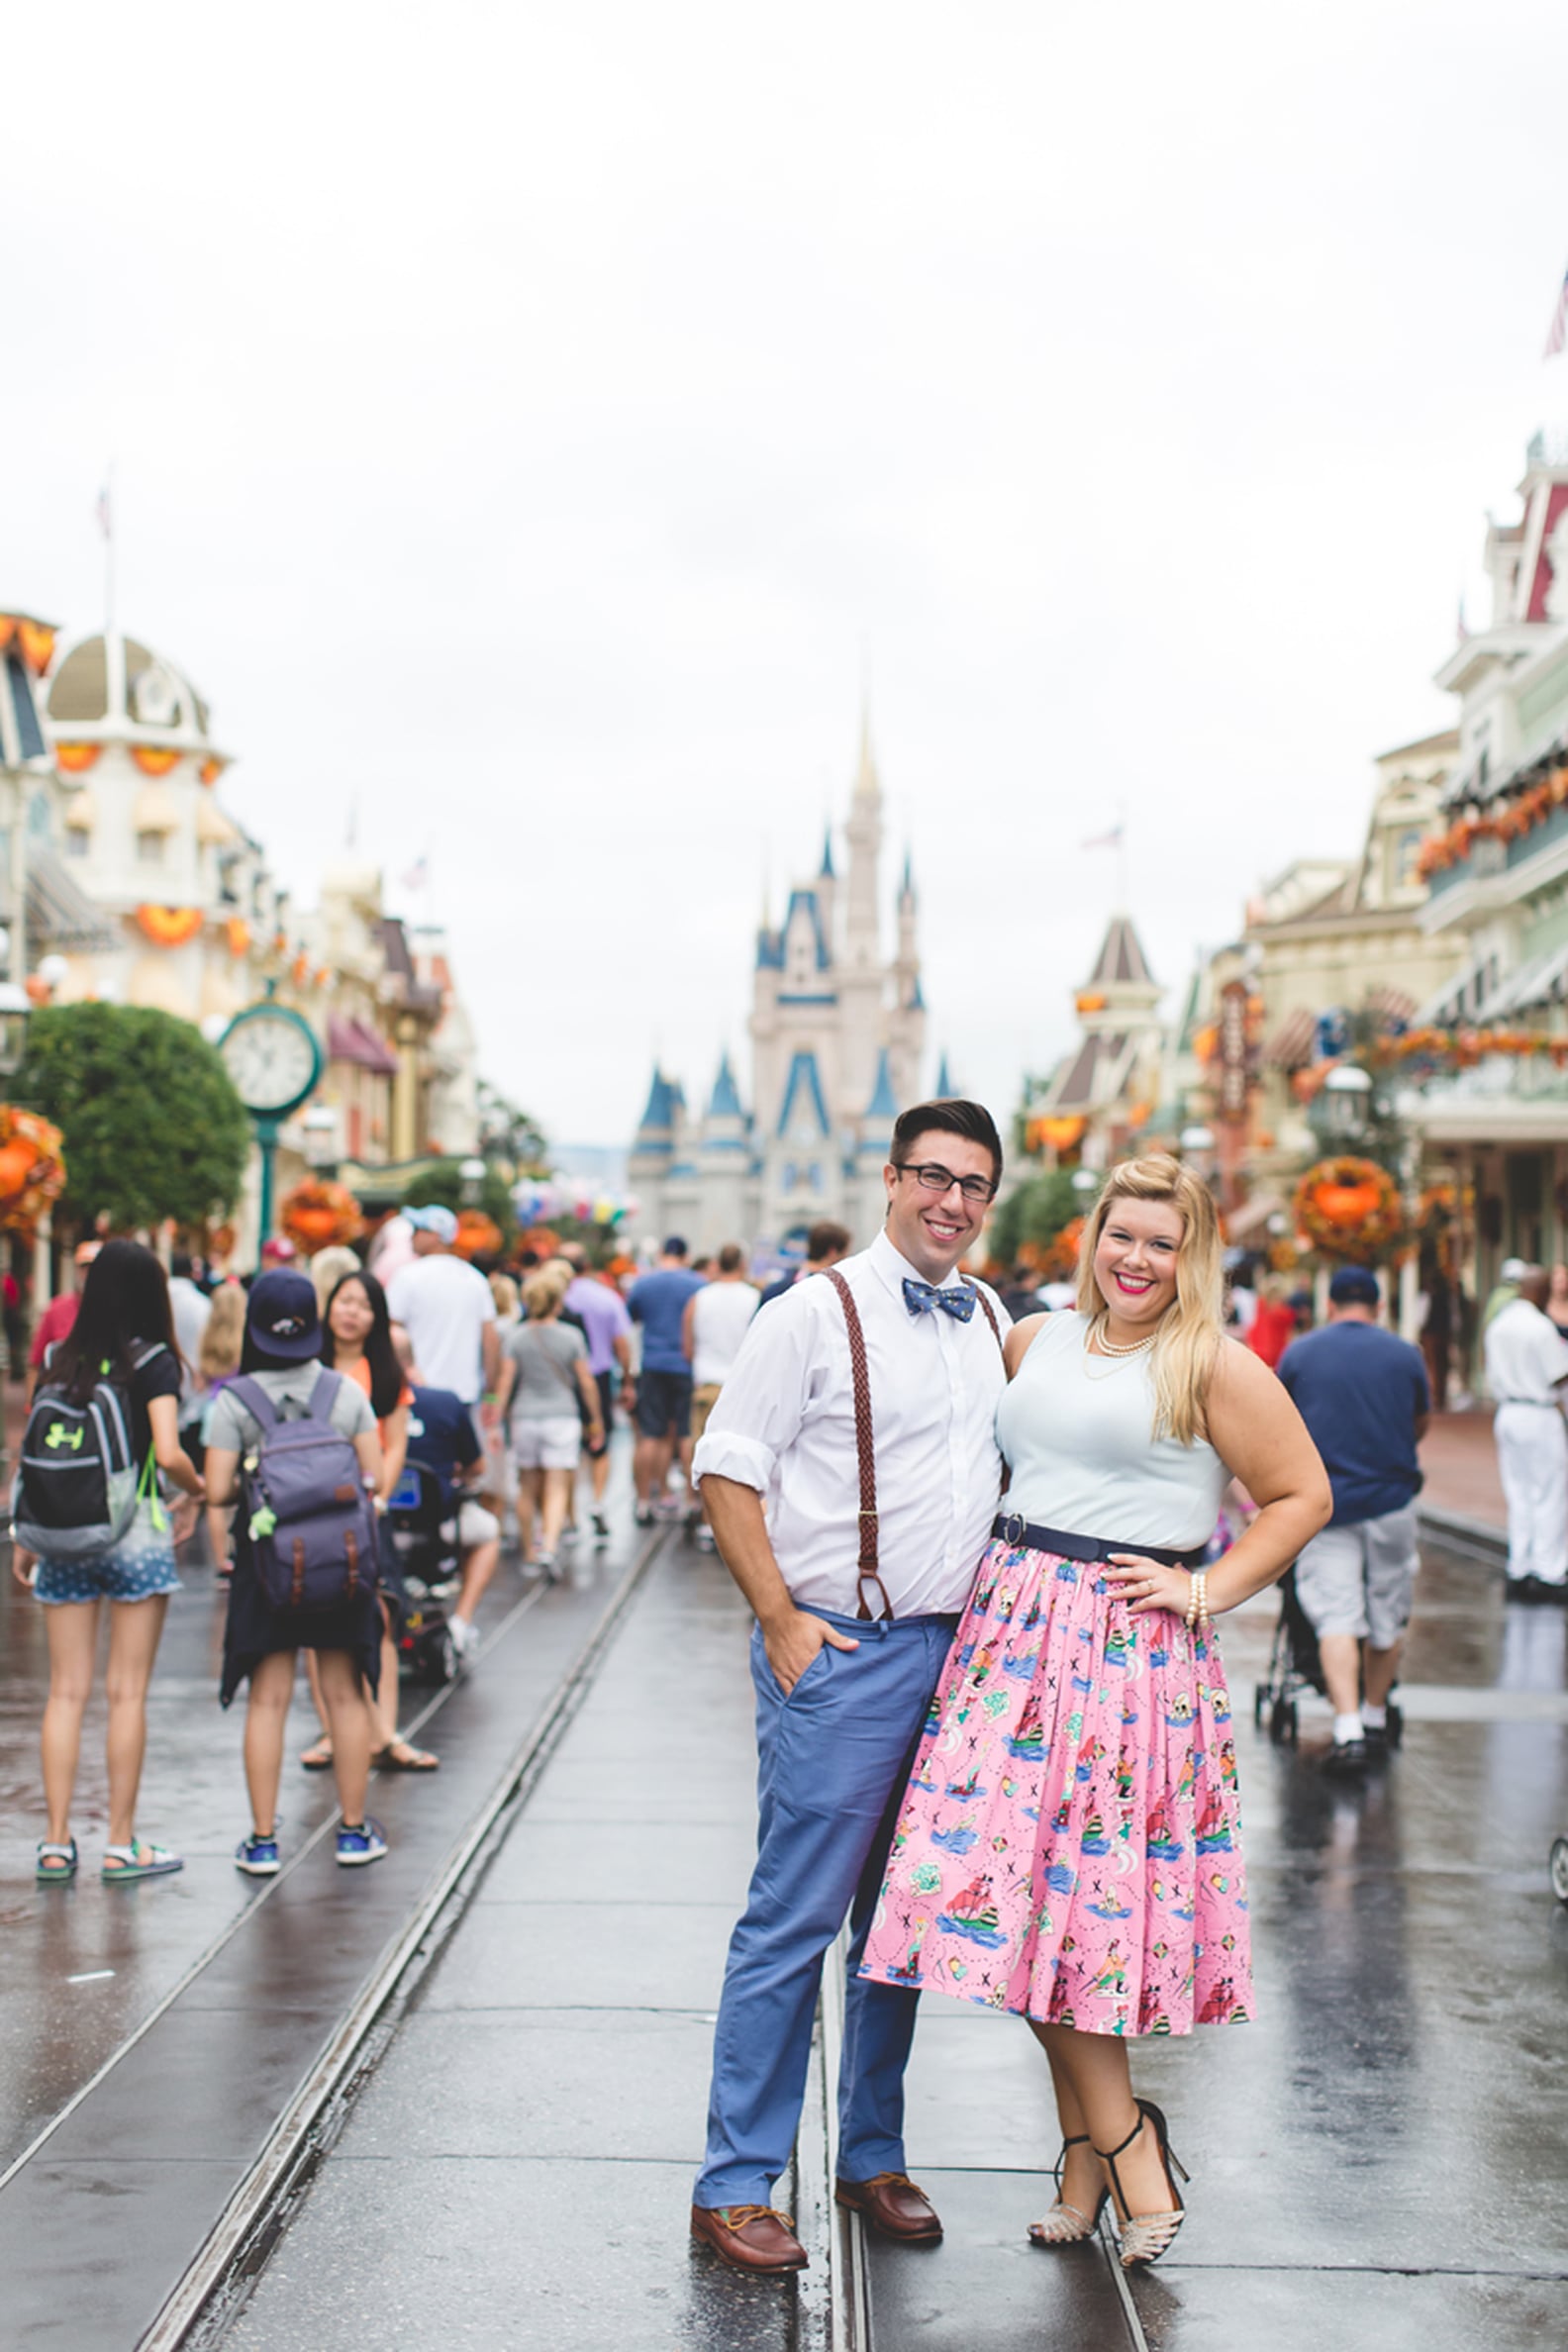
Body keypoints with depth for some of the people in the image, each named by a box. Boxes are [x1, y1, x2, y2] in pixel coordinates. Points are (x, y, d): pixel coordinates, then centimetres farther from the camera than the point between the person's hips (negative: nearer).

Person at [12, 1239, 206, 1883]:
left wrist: (25, 1538, 15)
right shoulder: (153, 1361, -6)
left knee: (65, 1691, 7)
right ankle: (121, 1845, 7)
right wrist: (199, 1489, 4)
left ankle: (56, 1843, 8)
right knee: (128, 1692, 3)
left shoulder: (59, 1361, 6)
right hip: (134, 1528, -4)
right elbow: (167, 1453, -16)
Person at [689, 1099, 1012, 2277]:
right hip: (841, 1652, -6)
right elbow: (728, 1471, -8)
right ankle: (735, 2182, 7)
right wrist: (782, 1621, -14)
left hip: (958, 1651, 6)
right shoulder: (817, 1314, -7)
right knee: (794, 1921, -3)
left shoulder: (992, 1322, 11)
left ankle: (873, 2154, 27)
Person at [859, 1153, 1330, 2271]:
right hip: (1016, 1628, 5)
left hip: (1135, 1649, -5)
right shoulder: (1036, 1340, 12)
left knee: (1087, 1884, -6)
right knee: (1029, 1892, 1)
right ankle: (1109, 2139, 14)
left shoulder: (1216, 1367, -3)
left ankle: (1102, 2137, 11)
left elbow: (1303, 1496, 1)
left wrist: (1206, 1591, -5)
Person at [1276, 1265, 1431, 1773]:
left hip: (1322, 1502, -1)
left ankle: (1348, 1731, -15)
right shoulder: (1405, 1355, 3)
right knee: (1387, 1617, 14)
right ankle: (1375, 1721, 25)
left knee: (1336, 1616, -3)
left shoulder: (1298, 1353, 2)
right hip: (1390, 1500, 1)